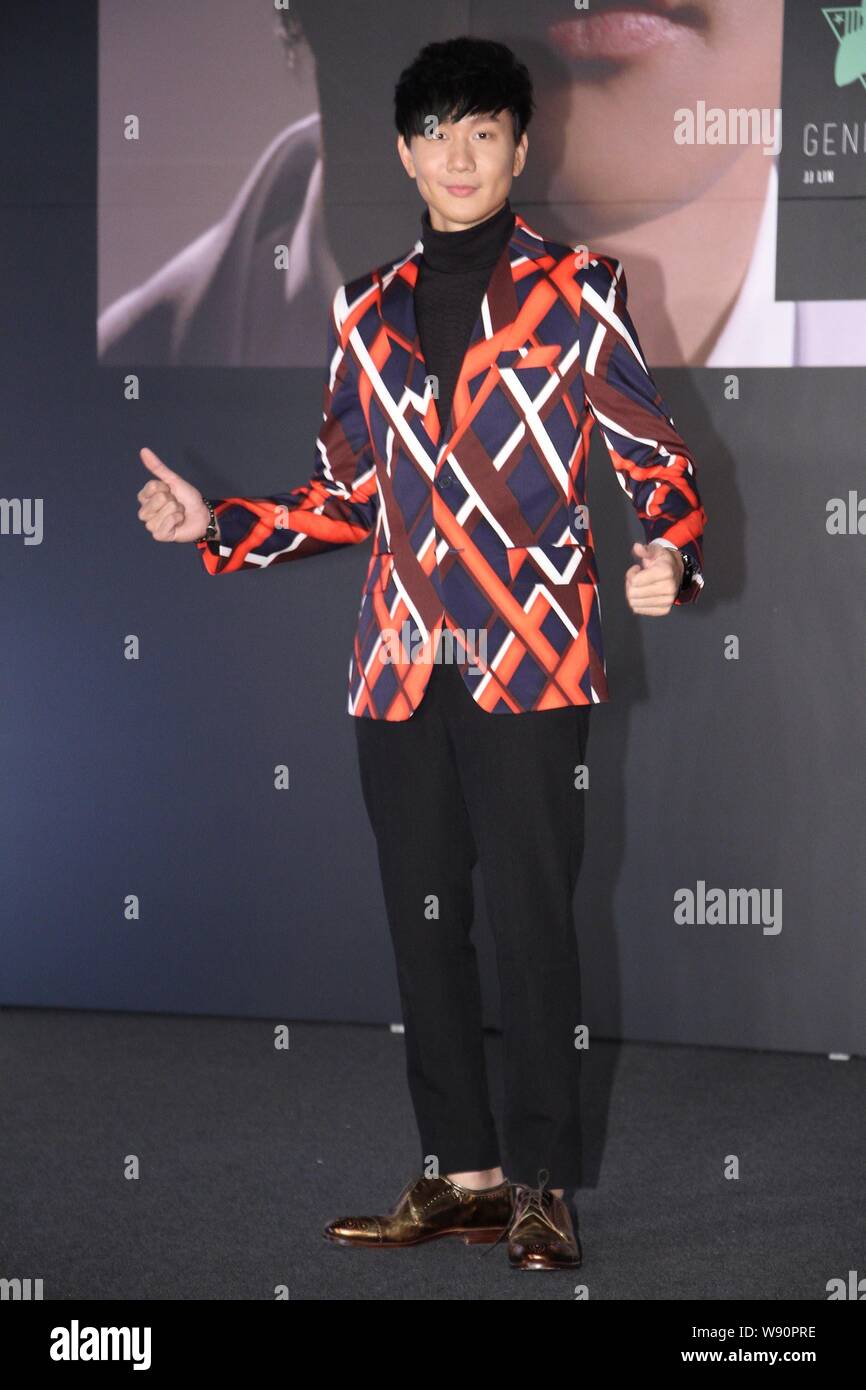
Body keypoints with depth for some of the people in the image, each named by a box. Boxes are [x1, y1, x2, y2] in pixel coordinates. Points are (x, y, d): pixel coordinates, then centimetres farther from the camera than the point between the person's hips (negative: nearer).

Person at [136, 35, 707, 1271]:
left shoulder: (577, 291, 3)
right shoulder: (369, 312, 15)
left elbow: (652, 457, 1)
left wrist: (669, 557, -17)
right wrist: (214, 526, 11)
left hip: (530, 661, -4)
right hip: (402, 666, 4)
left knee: (530, 921, -5)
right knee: (423, 921, 7)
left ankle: (543, 1188, 4)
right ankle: (461, 1172, 17)